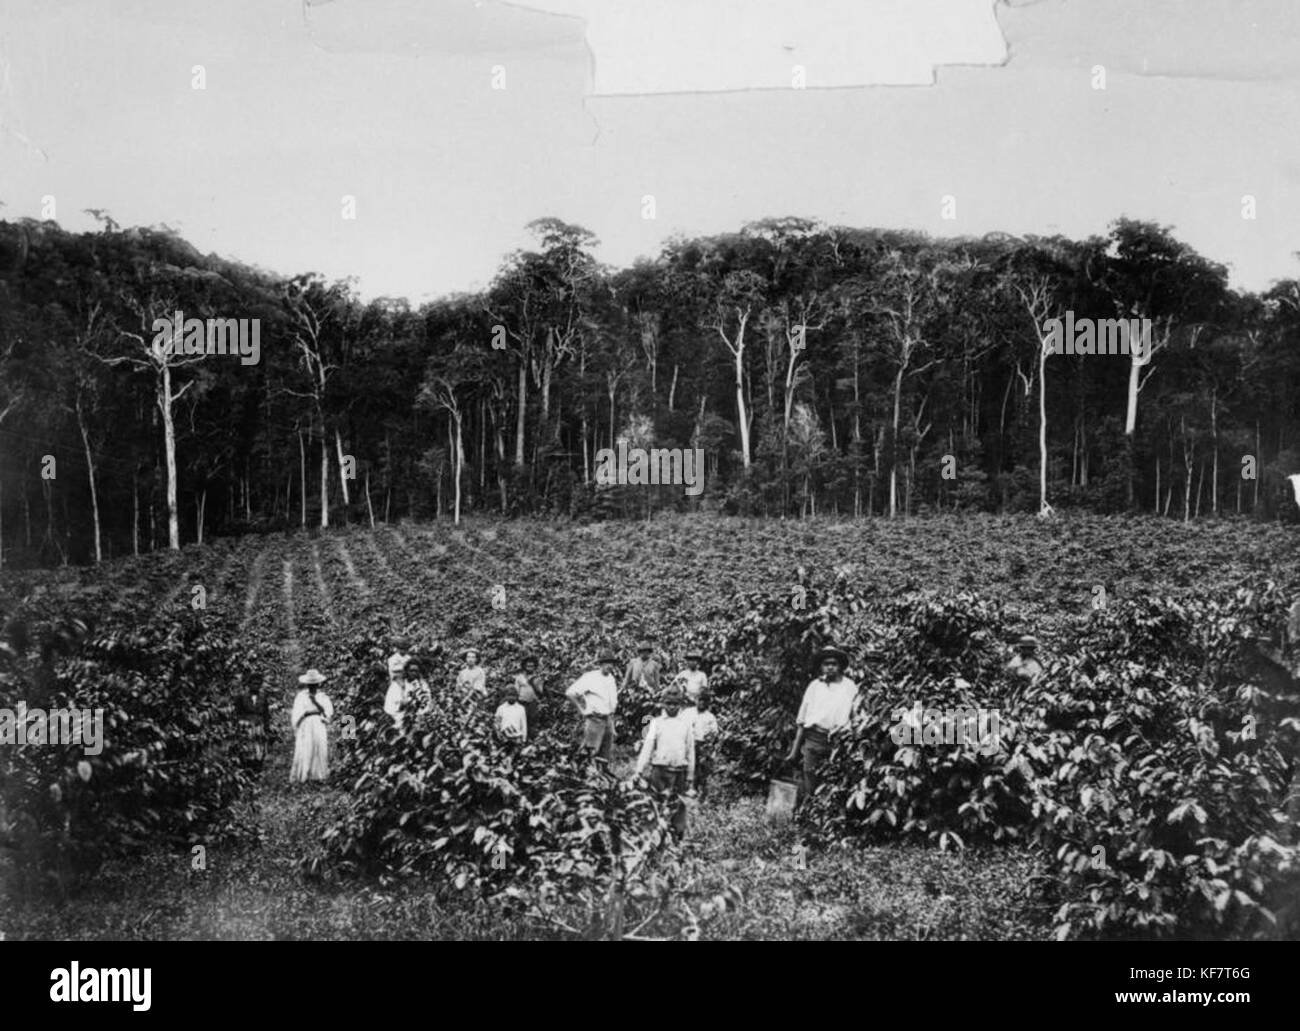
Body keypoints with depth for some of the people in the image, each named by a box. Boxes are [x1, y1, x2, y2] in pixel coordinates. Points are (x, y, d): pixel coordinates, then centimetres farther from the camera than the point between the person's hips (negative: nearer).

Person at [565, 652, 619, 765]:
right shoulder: (590, 677, -9)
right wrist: (581, 709, -11)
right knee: (590, 751, -12)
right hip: (594, 719, -7)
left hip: (608, 720, 7)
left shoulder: (611, 679, 13)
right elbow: (569, 693, -13)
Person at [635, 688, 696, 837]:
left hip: (679, 770, 0)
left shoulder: (687, 722, 8)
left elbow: (690, 749, 10)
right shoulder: (656, 722, 7)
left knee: (679, 805, 0)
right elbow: (647, 746, 4)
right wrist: (640, 769, -4)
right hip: (659, 768, 0)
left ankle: (679, 835, 8)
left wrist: (690, 775, 8)